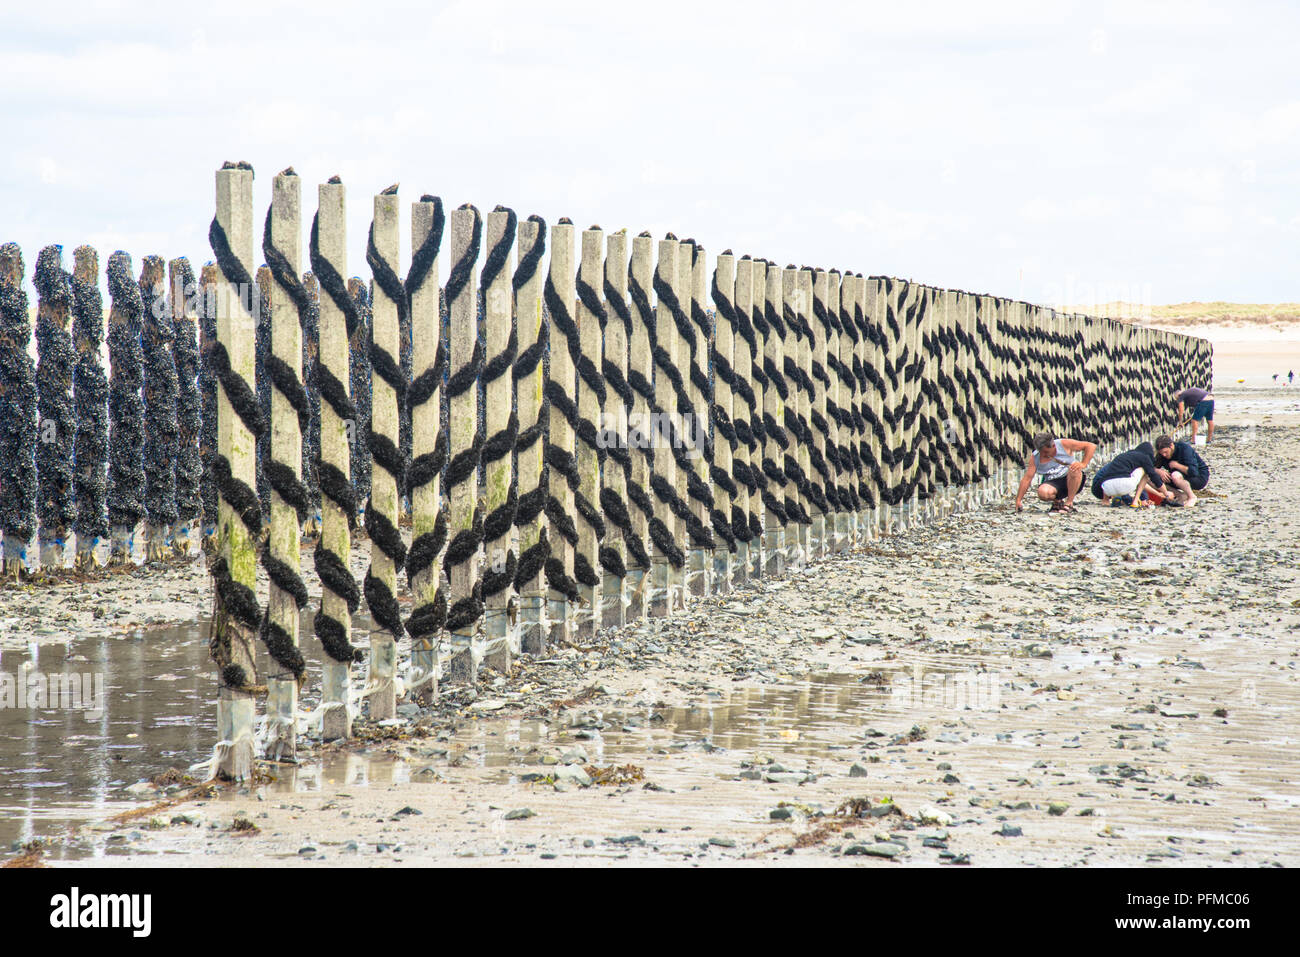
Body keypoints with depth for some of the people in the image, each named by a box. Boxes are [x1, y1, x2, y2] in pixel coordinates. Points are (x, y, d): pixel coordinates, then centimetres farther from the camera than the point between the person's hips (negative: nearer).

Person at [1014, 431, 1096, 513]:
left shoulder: (1064, 445, -11)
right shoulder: (1034, 458, -5)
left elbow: (1091, 446, -9)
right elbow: (1027, 478, -3)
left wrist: (1083, 464, -22)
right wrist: (1018, 500, -8)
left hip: (1073, 482, -1)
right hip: (1053, 484, 1)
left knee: (1075, 468, -35)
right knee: (1043, 492, -34)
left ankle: (1069, 503, -20)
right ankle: (1057, 501, 3)